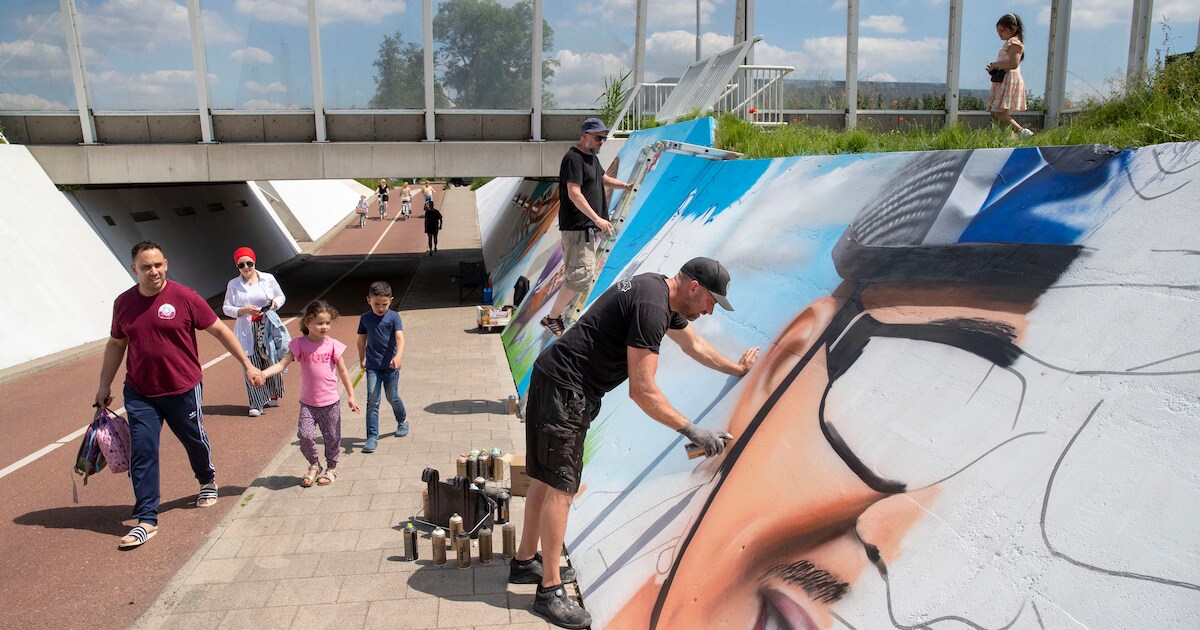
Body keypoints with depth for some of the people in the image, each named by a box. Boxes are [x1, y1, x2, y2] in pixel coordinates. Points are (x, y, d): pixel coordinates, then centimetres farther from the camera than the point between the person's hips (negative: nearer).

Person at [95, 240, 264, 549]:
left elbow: (220, 330, -5)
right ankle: (146, 520, 6)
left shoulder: (184, 298, -11)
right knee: (142, 453, -2)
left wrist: (247, 365, -6)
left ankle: (207, 482, 46)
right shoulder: (123, 303, 1)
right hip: (139, 394, 2)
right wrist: (104, 384, 13)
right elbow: (116, 344, 14)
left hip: (182, 390, -2)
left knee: (195, 441, 16)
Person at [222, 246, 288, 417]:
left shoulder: (268, 279, 3)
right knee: (252, 366, -4)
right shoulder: (233, 285, 3)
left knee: (272, 362, 4)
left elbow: (281, 296, 14)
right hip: (247, 330, -1)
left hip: (268, 326, 1)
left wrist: (275, 303, -9)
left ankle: (272, 396, 26)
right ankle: (257, 403, 5)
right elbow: (226, 308, 4)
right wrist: (244, 310, -13)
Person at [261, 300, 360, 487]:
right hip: (307, 403, 0)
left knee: (332, 437, 9)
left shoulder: (333, 345, -6)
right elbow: (282, 364, -10)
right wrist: (261, 373, -28)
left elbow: (342, 372, 2)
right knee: (305, 435, -10)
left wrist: (351, 396, 5)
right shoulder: (299, 345, -5)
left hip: (330, 402, 0)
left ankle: (331, 468, 31)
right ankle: (314, 466, 16)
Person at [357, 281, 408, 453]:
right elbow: (362, 340, 13)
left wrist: (398, 355, -36)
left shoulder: (394, 317, -8)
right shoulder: (365, 318, 1)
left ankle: (403, 421, 42)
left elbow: (399, 337, -20)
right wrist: (362, 360, 16)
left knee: (392, 397, 13)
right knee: (372, 401, -5)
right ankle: (372, 437, 0)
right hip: (372, 366, 1)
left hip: (390, 365, -1)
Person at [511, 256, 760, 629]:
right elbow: (642, 391, -22)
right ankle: (550, 591, 1)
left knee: (546, 478, 17)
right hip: (566, 389, -11)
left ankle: (526, 562, 30)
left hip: (552, 381, 11)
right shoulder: (651, 307, -21)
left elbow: (694, 344, 29)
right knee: (560, 486, -7)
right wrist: (691, 430, -17)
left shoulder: (661, 293, 12)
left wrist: (737, 369, 39)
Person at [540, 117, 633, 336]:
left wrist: (624, 185, 21)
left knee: (577, 274, 13)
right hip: (576, 226, -11)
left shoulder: (591, 157, 18)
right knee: (583, 273, -15)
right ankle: (551, 317, -8)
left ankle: (557, 315, 20)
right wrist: (597, 218, -25)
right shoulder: (573, 158, -14)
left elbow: (603, 178, 36)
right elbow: (574, 194, -23)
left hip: (587, 226, 11)